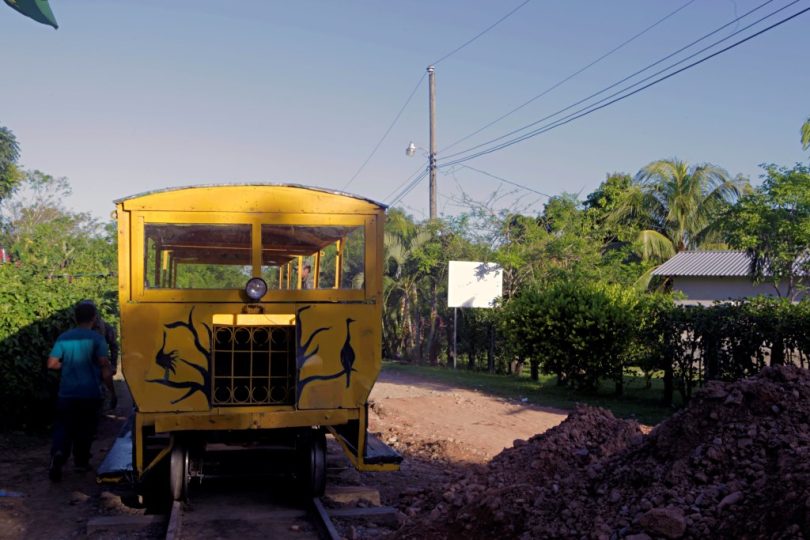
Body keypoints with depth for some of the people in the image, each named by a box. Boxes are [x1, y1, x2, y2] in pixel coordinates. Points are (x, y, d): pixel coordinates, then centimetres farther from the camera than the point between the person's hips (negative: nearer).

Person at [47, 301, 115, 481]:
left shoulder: (64, 338, 3)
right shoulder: (96, 338, -7)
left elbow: (52, 363, 2)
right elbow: (105, 367, -13)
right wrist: (111, 390, -4)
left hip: (67, 393, 2)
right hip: (90, 393, -2)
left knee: (63, 427, 6)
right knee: (85, 429, 14)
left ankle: (58, 453, -19)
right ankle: (81, 461, 23)